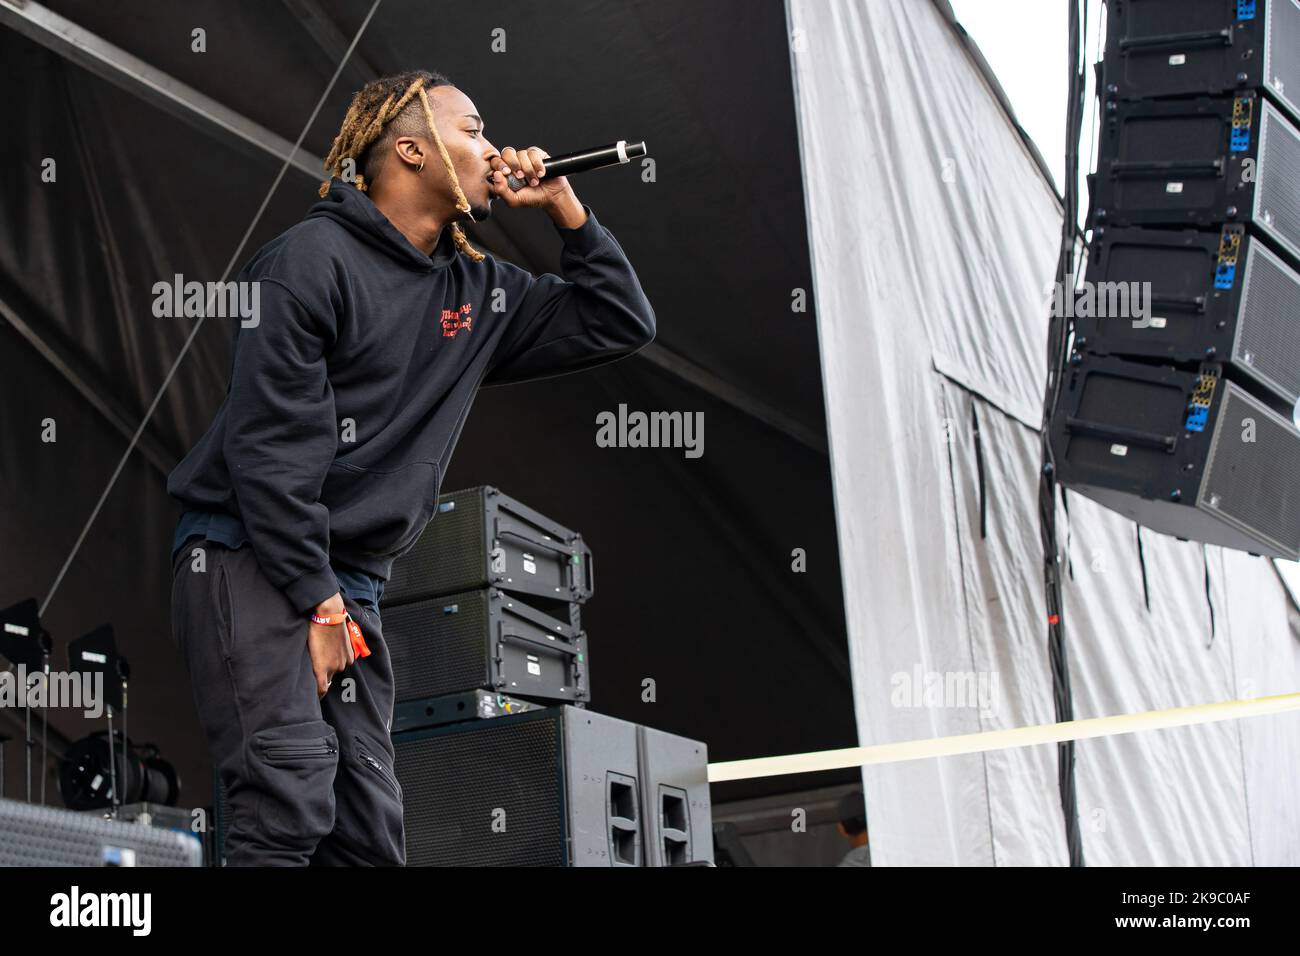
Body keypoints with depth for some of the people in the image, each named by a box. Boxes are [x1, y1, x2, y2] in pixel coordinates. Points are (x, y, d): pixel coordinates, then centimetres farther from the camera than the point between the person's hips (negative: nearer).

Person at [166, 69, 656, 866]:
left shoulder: (477, 292, 15)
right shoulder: (313, 259, -7)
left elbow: (622, 324, 20)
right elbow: (270, 442, -13)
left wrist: (563, 205, 10)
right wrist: (316, 600, -15)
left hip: (348, 587, 7)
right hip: (248, 559, -7)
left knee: (371, 830, 0)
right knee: (291, 800, -22)